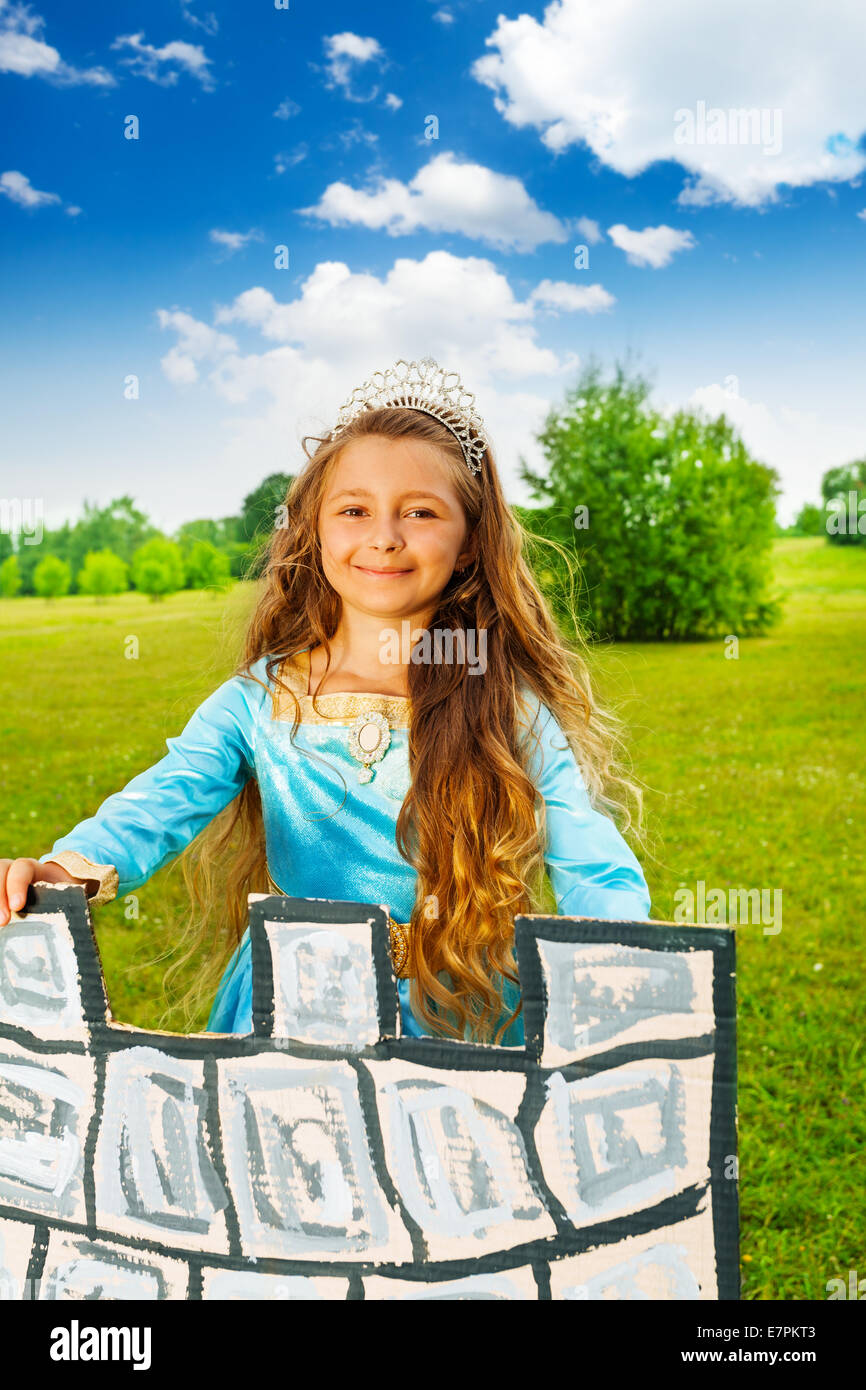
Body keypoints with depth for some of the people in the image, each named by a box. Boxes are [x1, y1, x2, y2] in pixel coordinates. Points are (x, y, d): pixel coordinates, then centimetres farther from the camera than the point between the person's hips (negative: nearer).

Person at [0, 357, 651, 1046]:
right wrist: (71, 866, -36)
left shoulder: (513, 712, -3)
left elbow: (598, 872, -8)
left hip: (467, 1019, 0)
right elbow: (161, 803, -14)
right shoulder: (258, 702, 0)